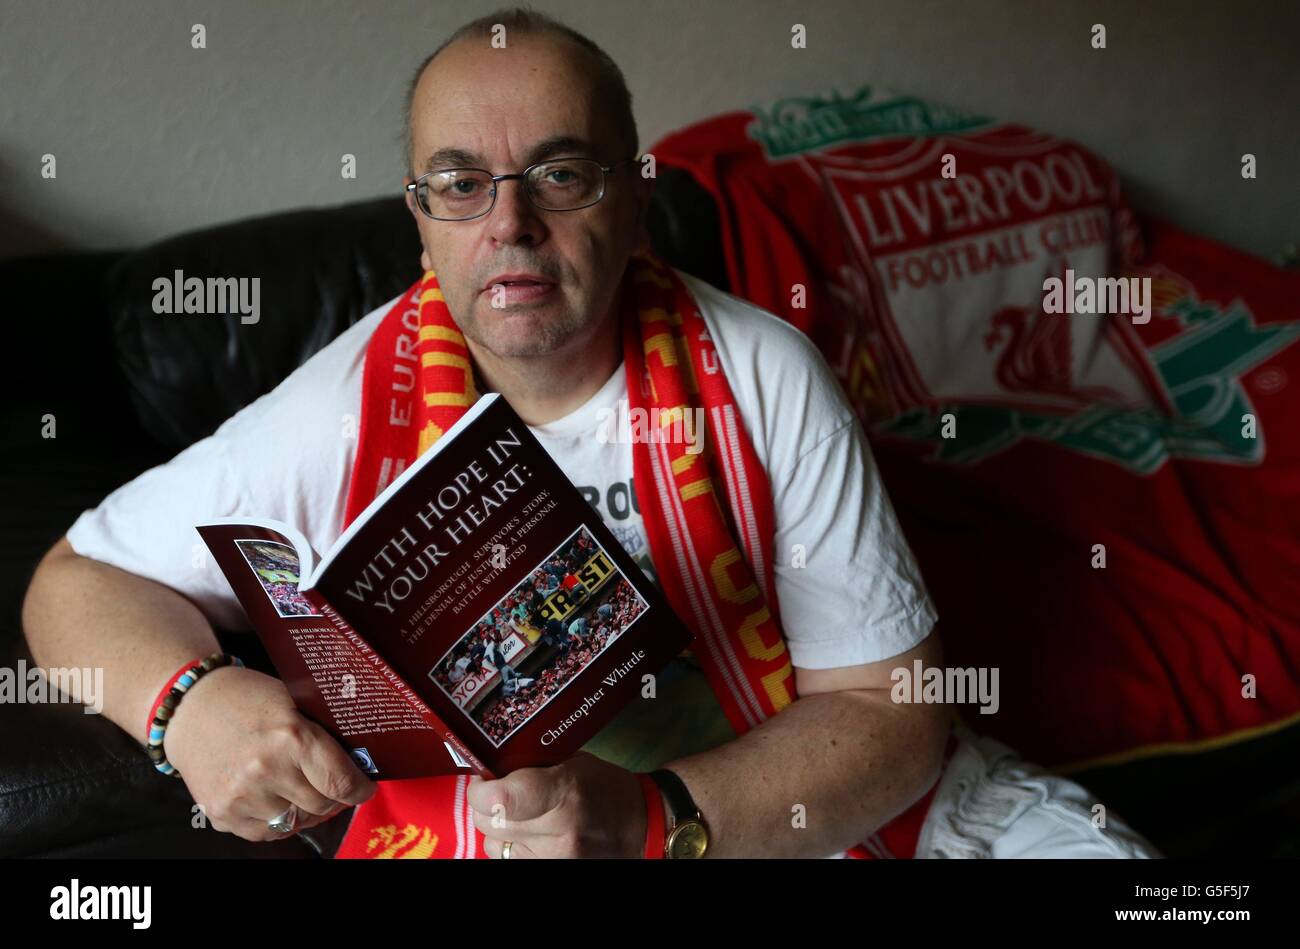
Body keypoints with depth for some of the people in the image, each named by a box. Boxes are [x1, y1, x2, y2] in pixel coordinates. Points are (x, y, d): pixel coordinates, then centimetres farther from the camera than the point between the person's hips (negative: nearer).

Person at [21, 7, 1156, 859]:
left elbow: (890, 709, -14)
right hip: (470, 819, 0)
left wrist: (653, 820, -31)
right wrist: (190, 703, -25)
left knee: (1091, 845, -12)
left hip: (768, 795, 1)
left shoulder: (761, 377, -13)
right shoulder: (349, 409, -13)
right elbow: (80, 579, -1)